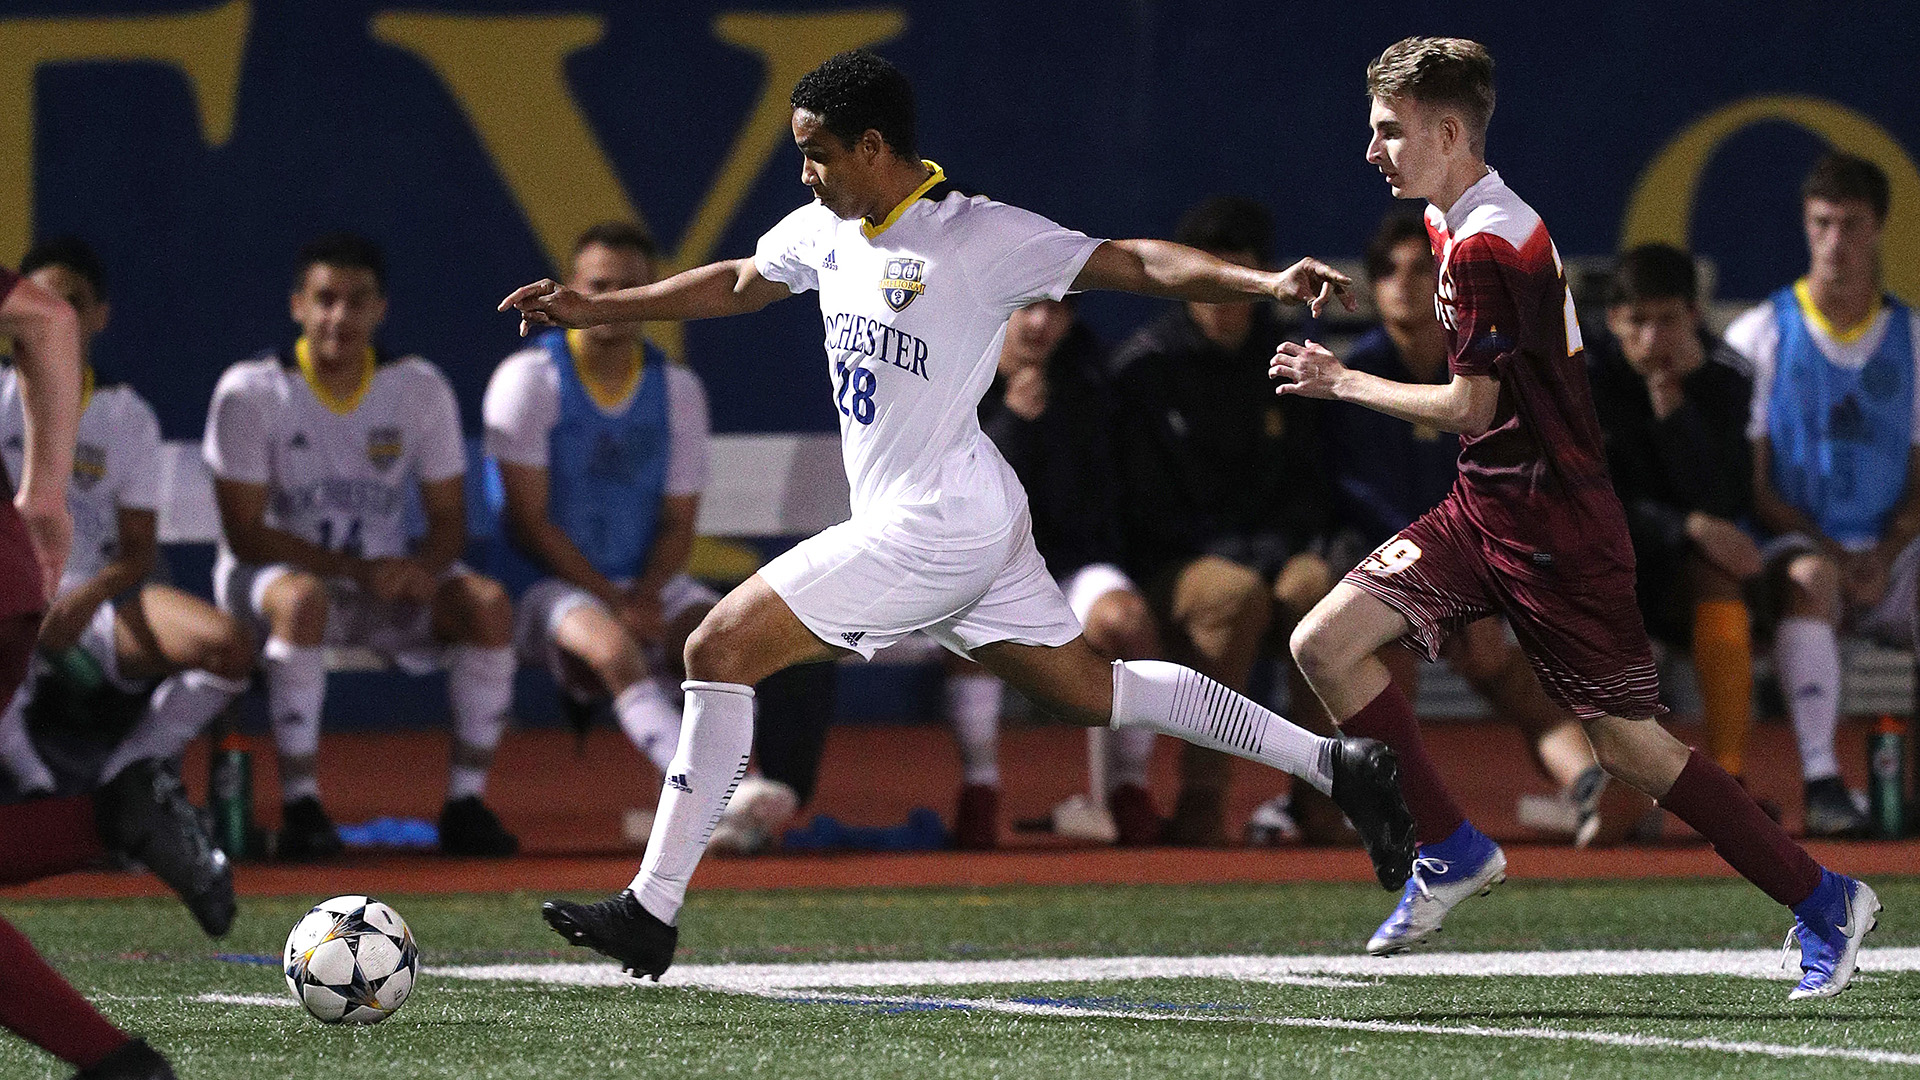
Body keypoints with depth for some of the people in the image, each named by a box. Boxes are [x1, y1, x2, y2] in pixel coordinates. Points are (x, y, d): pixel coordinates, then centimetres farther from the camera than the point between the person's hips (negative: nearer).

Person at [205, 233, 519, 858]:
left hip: (387, 578, 4)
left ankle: (466, 800, -15)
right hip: (272, 572, -4)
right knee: (302, 597, -39)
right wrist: (354, 568, -25)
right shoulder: (250, 391, -13)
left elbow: (448, 516, 2)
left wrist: (422, 567, -22)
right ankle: (300, 803, -32)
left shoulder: (420, 389, -2)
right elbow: (244, 532, -15)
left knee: (488, 604, -23)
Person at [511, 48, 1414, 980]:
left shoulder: (983, 238, -14)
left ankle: (652, 910, -10)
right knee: (1095, 693, 14)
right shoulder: (826, 230, 10)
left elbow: (1133, 263, -15)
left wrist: (1265, 281, -27)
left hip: (937, 524, -9)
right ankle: (1336, 766, 19)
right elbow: (735, 284, 27)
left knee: (719, 650, -12)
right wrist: (595, 309, 28)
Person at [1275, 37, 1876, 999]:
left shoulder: (1487, 245, -20)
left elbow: (1470, 408, -20)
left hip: (1551, 526, -9)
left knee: (1629, 746, -4)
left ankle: (1823, 901, 8)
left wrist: (1343, 384, -11)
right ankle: (1453, 852, 4)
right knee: (1325, 643, -6)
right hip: (1482, 510, 9)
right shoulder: (1452, 224, 10)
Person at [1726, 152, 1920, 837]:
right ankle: (1820, 779, -46)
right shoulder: (1760, 336, 5)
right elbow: (1750, 484, 0)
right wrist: (1831, 551, -13)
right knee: (1809, 578, -38)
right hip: (1793, 542, -3)